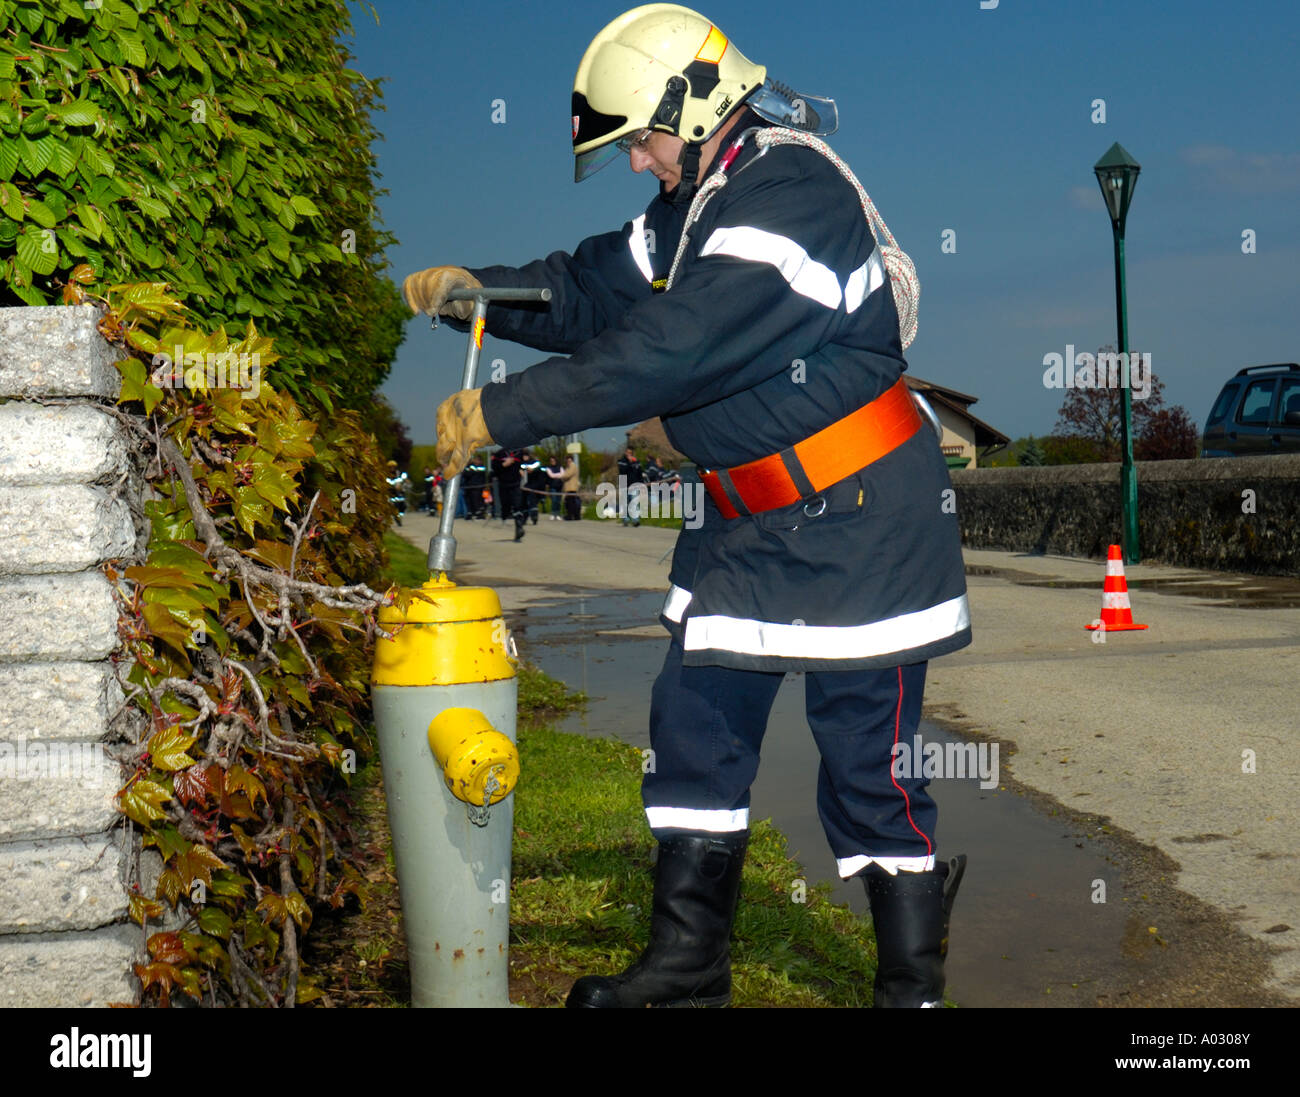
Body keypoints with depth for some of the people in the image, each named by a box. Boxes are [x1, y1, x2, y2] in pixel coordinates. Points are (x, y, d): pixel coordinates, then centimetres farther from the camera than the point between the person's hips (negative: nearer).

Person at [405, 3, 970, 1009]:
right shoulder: (700, 200, 10)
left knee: (868, 766, -1)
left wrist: (500, 413, -24)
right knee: (695, 726, 11)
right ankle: (687, 962, 23)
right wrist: (475, 289, -5)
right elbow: (596, 289, 13)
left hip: (859, 529, -9)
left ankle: (913, 980, 16)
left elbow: (666, 353, -29)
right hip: (751, 528, 10)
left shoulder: (794, 197, -22)